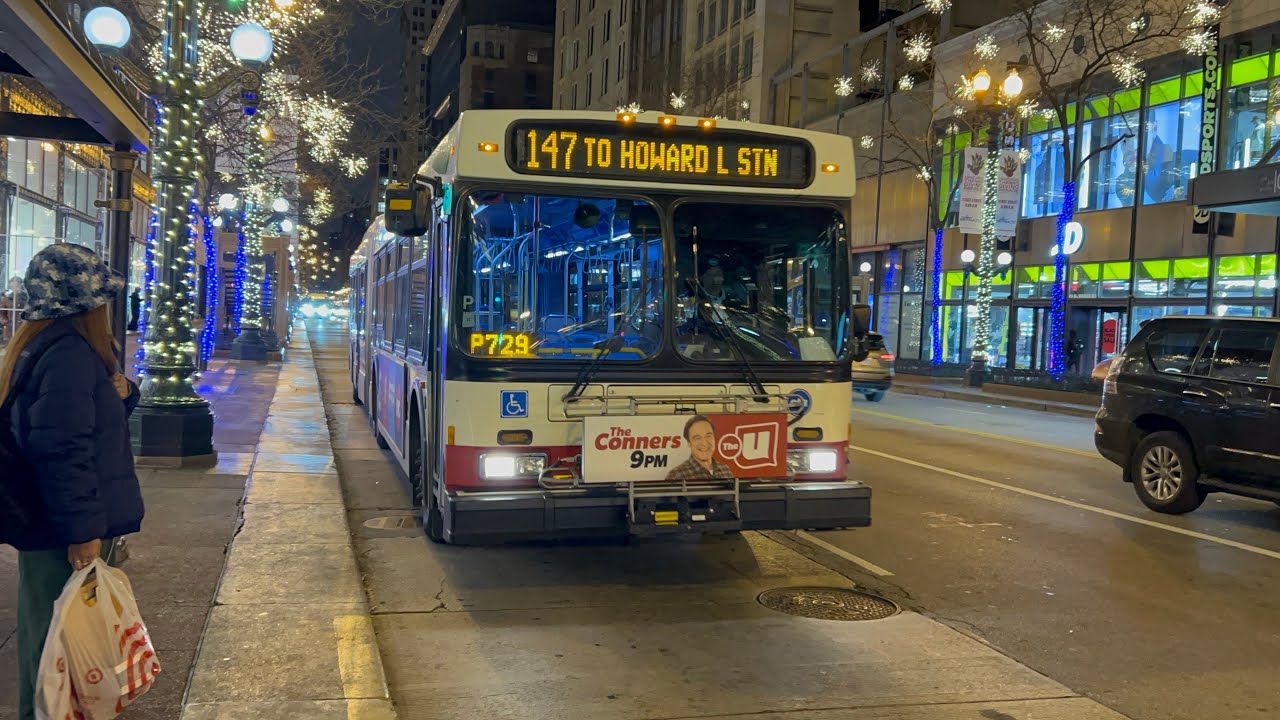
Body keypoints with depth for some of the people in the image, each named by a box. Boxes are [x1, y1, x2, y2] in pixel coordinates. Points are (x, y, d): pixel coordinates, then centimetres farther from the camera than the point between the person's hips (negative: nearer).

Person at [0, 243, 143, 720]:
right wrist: (82, 528, -24)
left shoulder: (42, 343, 11)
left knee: (46, 624, 20)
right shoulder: (68, 353, -21)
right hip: (63, 527, -10)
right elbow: (64, 448, -26)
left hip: (47, 520, 10)